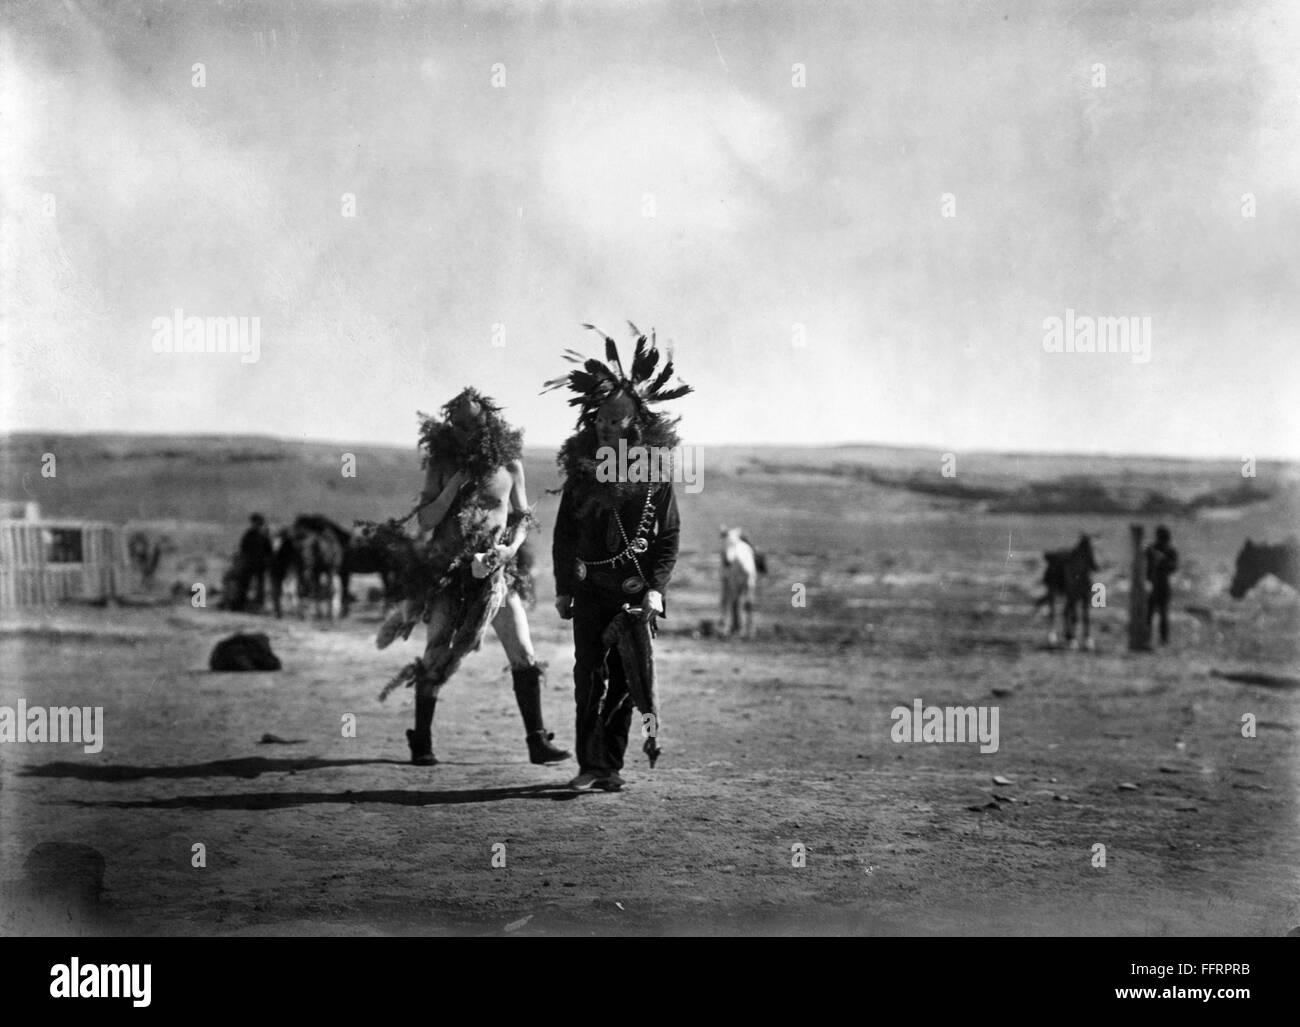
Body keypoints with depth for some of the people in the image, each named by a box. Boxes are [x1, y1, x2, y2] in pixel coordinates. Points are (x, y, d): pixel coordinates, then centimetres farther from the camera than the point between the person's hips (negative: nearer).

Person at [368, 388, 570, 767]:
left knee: (523, 654, -6)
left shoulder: (509, 465, 4)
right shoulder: (442, 463, 2)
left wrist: (511, 547, -8)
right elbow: (425, 520, -2)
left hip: (495, 570, 1)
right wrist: (454, 484, -14)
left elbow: (522, 517, 11)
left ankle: (538, 741, -1)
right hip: (448, 569, -1)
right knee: (436, 654, -2)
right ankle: (421, 744, 9)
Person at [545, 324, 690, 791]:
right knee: (589, 677, -3)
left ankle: (611, 765, 8)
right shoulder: (581, 467, 6)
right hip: (590, 590, 1)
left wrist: (655, 589, -9)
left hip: (636, 593, -1)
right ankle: (590, 765, 1)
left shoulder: (656, 471, 1)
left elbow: (669, 536, 1)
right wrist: (563, 589, 6)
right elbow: (563, 532, 11)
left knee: (627, 679, 0)